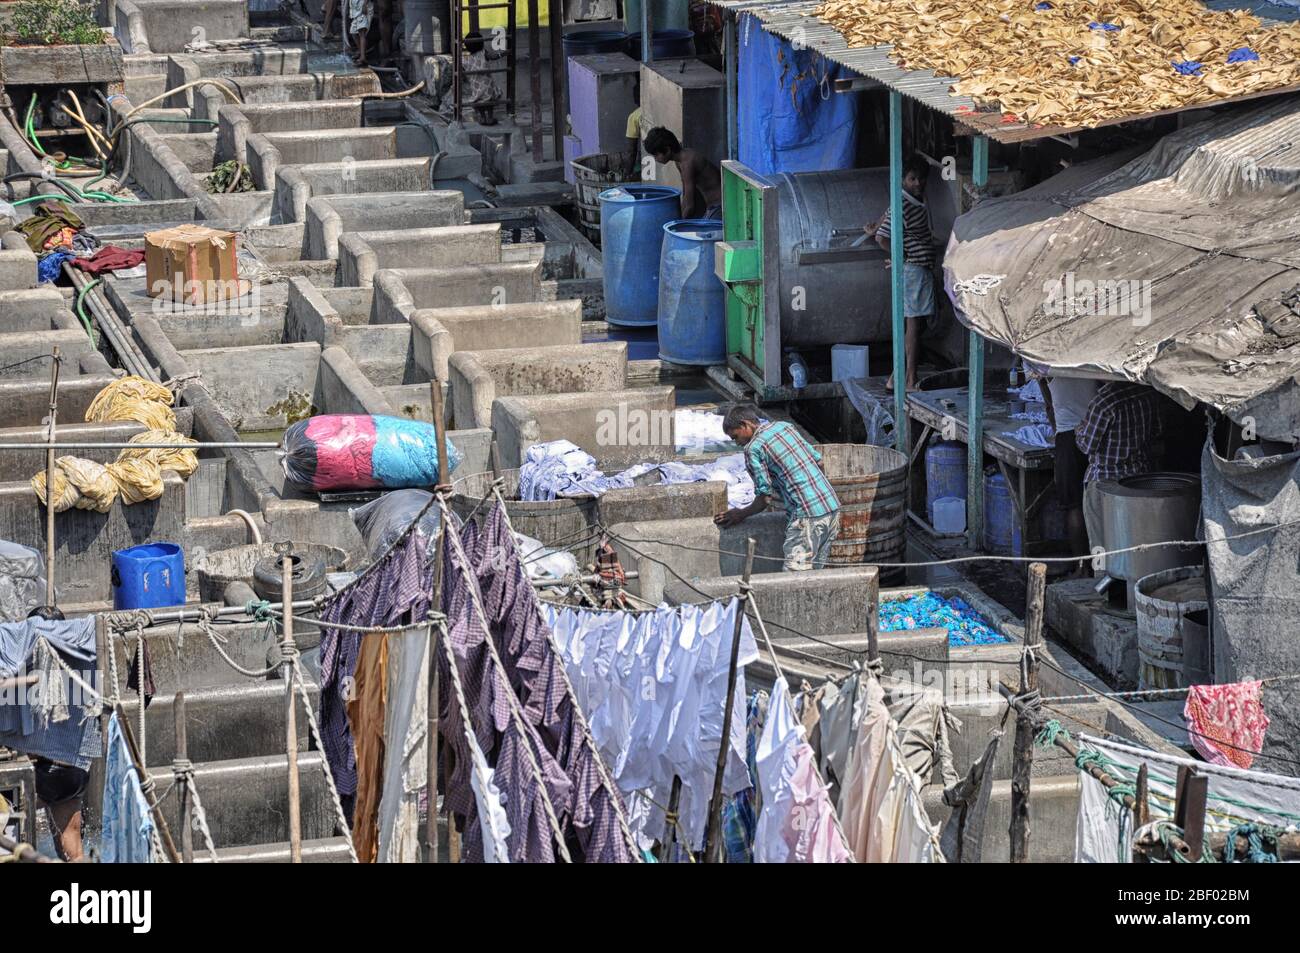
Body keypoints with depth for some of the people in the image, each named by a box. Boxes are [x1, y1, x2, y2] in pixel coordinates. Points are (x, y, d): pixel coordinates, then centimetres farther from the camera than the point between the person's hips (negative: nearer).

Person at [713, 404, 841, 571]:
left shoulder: (753, 449, -7)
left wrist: (741, 515, 10)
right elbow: (818, 460, 17)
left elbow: (764, 499, -6)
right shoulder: (786, 426, 15)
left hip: (807, 515, -8)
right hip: (831, 506, 8)